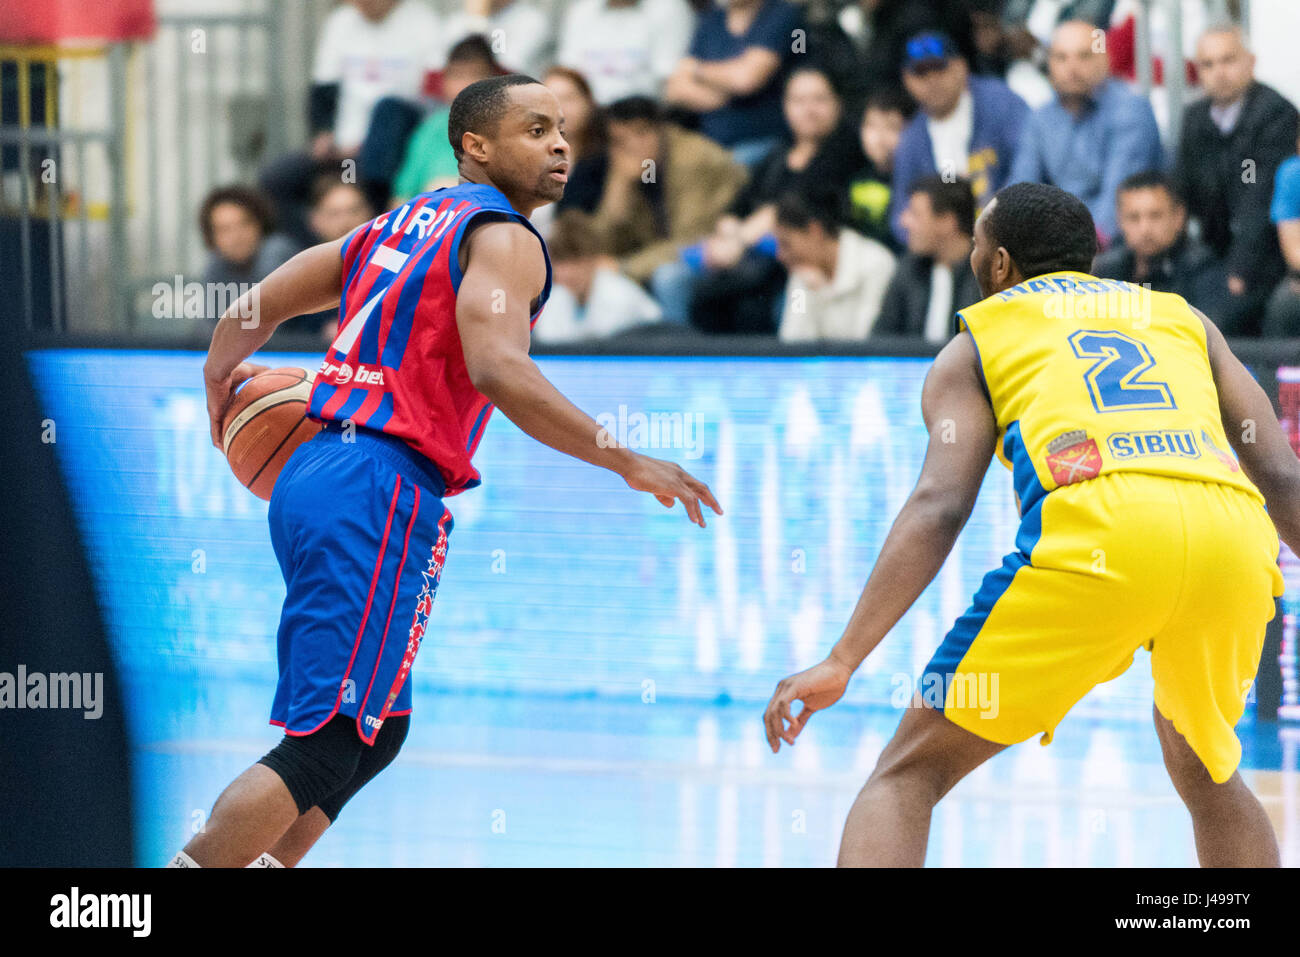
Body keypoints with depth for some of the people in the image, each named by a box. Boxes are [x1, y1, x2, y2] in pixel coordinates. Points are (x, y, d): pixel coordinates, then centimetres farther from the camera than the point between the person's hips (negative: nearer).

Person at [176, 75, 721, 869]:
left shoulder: (401, 226, 22)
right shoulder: (503, 238, -5)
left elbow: (253, 311, 25)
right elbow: (497, 369, -22)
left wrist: (221, 381, 43)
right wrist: (625, 460, -20)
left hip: (312, 476, 10)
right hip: (381, 493, -10)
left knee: (376, 731, 19)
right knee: (328, 742, -11)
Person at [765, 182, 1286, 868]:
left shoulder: (974, 343, 24)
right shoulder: (1183, 317, 33)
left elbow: (940, 505, 7)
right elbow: (1281, 476, 24)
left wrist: (843, 660, 2)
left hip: (1099, 532, -3)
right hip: (1238, 540, 3)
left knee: (908, 775, 7)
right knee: (1205, 773, 31)